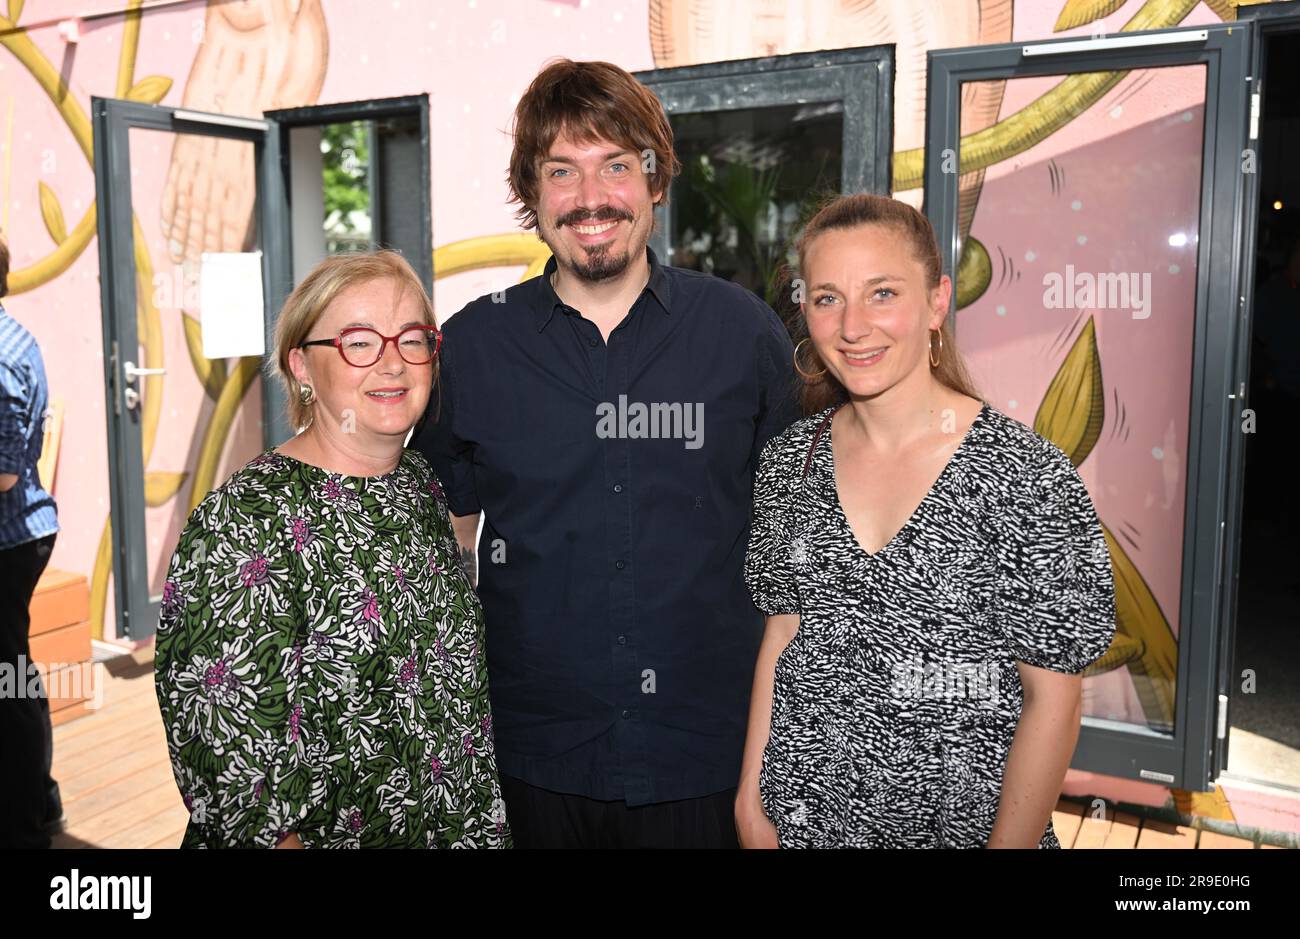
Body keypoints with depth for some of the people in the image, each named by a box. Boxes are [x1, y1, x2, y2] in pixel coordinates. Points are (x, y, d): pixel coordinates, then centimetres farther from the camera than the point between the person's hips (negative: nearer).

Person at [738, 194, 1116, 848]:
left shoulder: (1028, 476, -17)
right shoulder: (790, 462, -3)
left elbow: (1052, 698, -13)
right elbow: (783, 633, 4)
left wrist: (1011, 842, -14)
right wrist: (752, 798, 3)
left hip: (960, 820, -3)